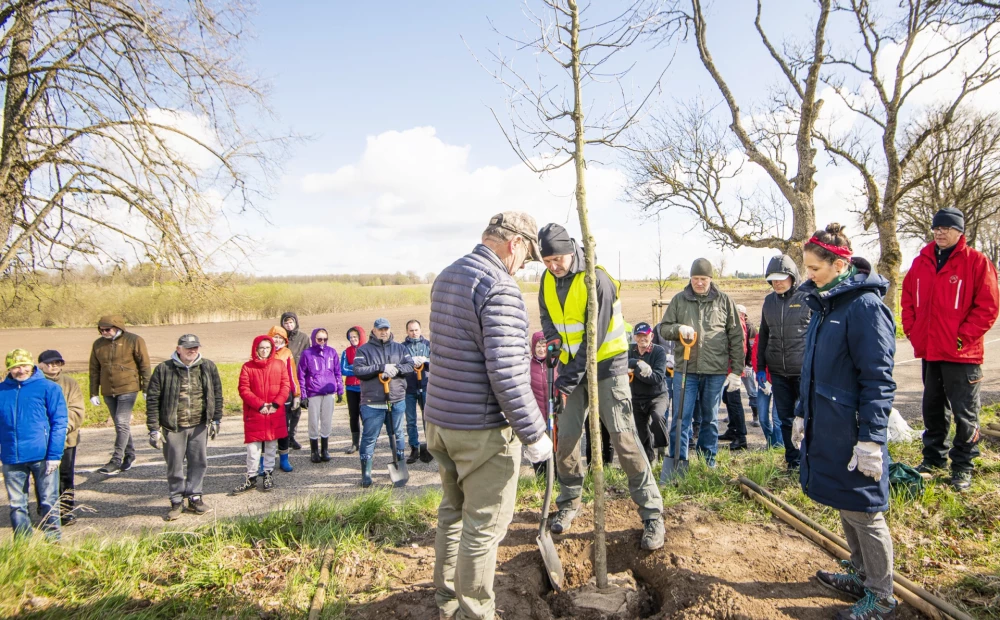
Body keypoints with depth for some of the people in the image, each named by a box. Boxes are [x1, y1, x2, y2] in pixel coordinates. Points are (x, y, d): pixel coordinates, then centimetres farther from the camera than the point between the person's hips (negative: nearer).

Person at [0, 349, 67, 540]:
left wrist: (54, 455, -12)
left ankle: (53, 542, 17)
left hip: (42, 457, -3)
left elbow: (59, 422, -6)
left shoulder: (48, 388, -3)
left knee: (49, 502, 6)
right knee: (17, 506, 12)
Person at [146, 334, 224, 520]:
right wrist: (154, 428, -7)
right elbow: (153, 399, -5)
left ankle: (194, 497, 24)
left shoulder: (208, 367, 2)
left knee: (199, 462, 9)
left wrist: (216, 420, 8)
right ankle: (177, 501, 21)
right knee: (175, 465, 7)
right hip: (173, 427, -2)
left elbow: (217, 394, 10)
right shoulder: (164, 369, -6)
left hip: (199, 426, 2)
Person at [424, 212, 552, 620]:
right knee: (484, 525, 5)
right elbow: (506, 374, -25)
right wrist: (534, 434, -17)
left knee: (453, 512, 21)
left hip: (439, 419, 9)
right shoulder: (500, 289, -19)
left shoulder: (445, 277, 10)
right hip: (482, 430, -9)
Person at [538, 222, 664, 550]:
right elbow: (548, 319, 11)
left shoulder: (597, 280, -22)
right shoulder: (548, 280, -1)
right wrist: (551, 342, -12)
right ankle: (569, 504, 25)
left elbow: (594, 340, -23)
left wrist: (567, 383, -21)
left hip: (606, 365, -6)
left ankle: (652, 514, 2)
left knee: (623, 437, -8)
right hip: (572, 364, 6)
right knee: (565, 437, 5)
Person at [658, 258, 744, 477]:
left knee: (709, 419, 12)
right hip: (685, 369, 0)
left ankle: (709, 463, 24)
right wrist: (678, 328, -15)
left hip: (715, 370, 0)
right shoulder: (679, 300, 5)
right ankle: (677, 462, 7)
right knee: (681, 418, -1)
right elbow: (663, 328, 8)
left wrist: (736, 370, 1)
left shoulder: (724, 300, 4)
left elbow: (736, 337, 5)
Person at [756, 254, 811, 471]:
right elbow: (763, 335, 14)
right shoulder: (770, 300, 9)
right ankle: (793, 461, 24)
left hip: (805, 370, -5)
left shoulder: (808, 298, -6)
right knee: (785, 418, 11)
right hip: (778, 372, 5)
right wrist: (760, 366, 12)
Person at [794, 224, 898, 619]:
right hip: (825, 429, 9)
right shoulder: (824, 304, 9)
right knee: (844, 505, 20)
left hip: (853, 433, -8)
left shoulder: (865, 306, -17)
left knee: (863, 511, 4)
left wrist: (871, 439, -20)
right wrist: (802, 414, 19)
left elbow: (878, 379, -19)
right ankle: (860, 574, 37)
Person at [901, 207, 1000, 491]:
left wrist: (964, 336, -14)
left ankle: (962, 465, 17)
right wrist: (912, 330, 5)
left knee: (965, 413, 4)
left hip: (962, 353, -5)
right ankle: (933, 458, 30)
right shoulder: (921, 262, 7)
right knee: (932, 408, 17)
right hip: (929, 350, 5)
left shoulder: (977, 262, -7)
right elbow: (908, 299, 15)